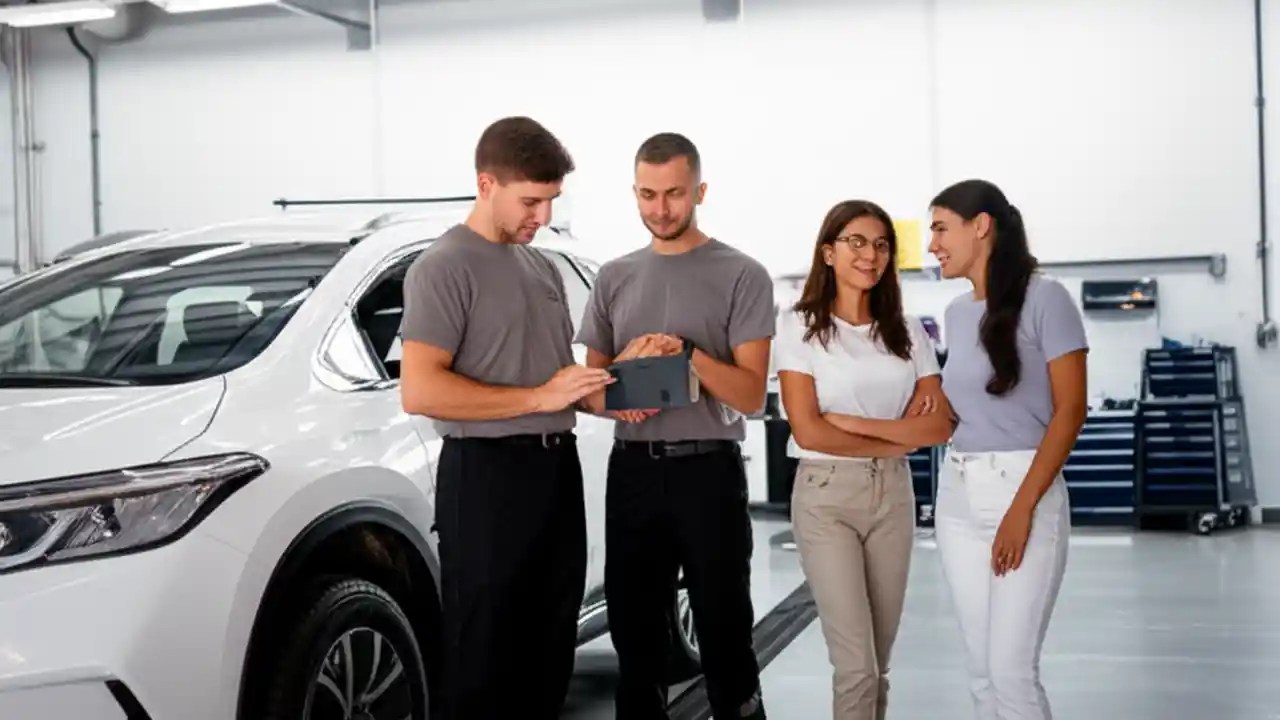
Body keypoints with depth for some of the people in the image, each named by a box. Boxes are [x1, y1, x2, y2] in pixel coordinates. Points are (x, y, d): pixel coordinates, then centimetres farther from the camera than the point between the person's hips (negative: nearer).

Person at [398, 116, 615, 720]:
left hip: (558, 467, 8)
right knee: (484, 656, -2)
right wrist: (538, 398, -19)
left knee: (550, 650, 14)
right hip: (488, 474, -8)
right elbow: (419, 390, -19)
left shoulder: (543, 267, 16)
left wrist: (606, 394, 4)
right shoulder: (444, 267, -9)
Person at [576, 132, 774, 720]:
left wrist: (687, 353, -20)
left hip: (708, 472, -4)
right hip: (632, 472, 4)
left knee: (723, 628, 0)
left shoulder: (741, 276, -2)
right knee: (634, 633, 12)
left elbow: (751, 394, -6)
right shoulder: (614, 278, 12)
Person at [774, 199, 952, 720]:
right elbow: (808, 431, -11)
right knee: (857, 665, -8)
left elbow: (939, 426, -1)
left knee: (877, 663, 10)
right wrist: (899, 437, -6)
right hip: (826, 494, -4)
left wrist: (855, 423, -11)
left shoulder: (908, 333, 7)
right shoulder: (800, 326, -4)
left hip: (893, 495, 4)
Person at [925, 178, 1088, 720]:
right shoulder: (956, 313, 13)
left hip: (1025, 490, -6)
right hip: (958, 496, 7)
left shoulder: (1044, 299, -8)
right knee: (982, 671, 8)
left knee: (1012, 670, -7)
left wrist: (1021, 508, -16)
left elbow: (1070, 410, -11)